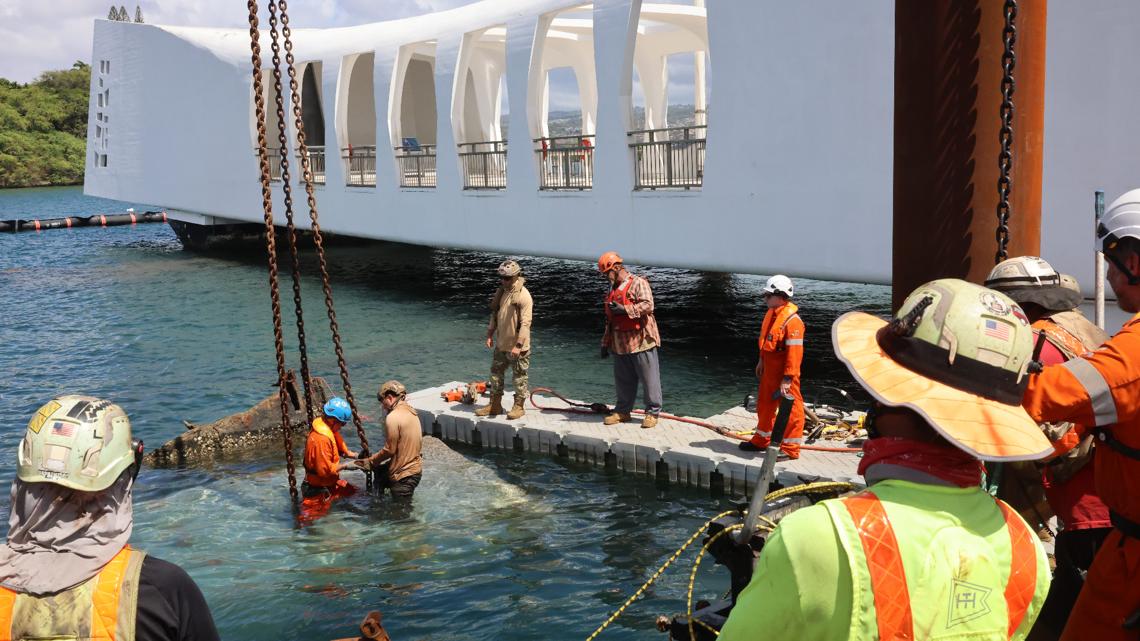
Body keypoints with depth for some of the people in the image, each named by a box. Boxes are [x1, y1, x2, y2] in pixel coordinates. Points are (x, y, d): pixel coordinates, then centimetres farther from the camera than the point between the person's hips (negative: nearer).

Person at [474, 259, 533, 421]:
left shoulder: (523, 295, -19)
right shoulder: (501, 291, 5)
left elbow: (525, 323, -22)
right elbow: (495, 314, 15)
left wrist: (518, 345, -25)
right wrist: (490, 334, 10)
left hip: (517, 346, -8)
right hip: (501, 344, 8)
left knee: (519, 377, 4)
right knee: (496, 373, 15)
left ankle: (519, 406, 17)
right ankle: (495, 405, 26)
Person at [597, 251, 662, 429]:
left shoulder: (638, 283, -6)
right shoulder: (614, 289, 20)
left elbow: (648, 305, -20)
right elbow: (610, 319, 25)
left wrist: (625, 309, -25)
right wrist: (606, 342, 22)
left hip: (640, 341, -8)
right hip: (620, 344, 8)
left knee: (648, 378, -1)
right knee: (623, 380, 12)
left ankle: (652, 412, 6)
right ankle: (623, 411, 22)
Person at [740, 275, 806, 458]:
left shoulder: (792, 320, -23)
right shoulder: (771, 313, 7)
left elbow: (794, 352, -25)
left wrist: (787, 379, -25)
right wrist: (761, 361, 22)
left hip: (784, 374, -10)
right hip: (769, 370, 10)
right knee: (765, 405, 21)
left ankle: (790, 449, 10)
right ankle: (761, 441, 38)